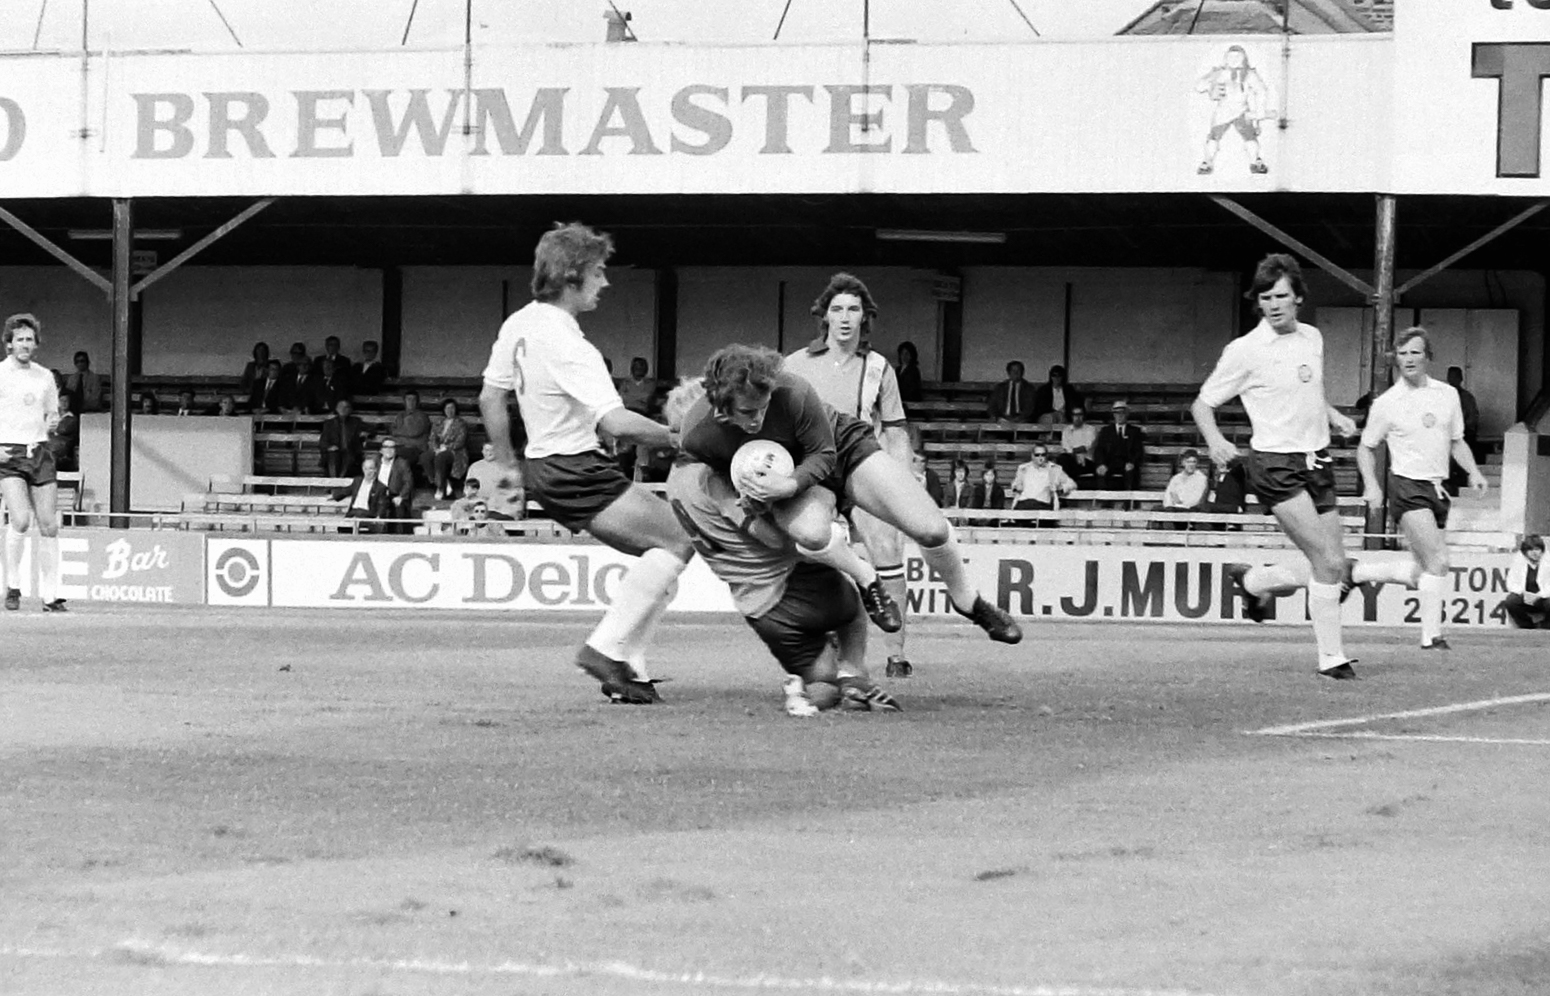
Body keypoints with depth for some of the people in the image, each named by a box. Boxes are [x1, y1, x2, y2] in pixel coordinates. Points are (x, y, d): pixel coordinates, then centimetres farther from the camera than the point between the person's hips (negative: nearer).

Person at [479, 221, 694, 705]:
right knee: (676, 542, -13)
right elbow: (616, 421, -29)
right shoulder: (568, 346, -22)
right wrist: (679, 437, -19)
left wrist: (507, 465, 27)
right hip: (577, 471, -10)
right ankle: (609, 647, -15)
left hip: (544, 465, 10)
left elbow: (490, 398, 17)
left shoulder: (518, 325, 6)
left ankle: (628, 668, 9)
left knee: (658, 554, 12)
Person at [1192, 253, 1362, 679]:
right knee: (1329, 563, -16)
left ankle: (1253, 581, 29)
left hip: (1317, 461, 7)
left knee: (1335, 572, 6)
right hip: (1276, 464, -7)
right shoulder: (1244, 351, -9)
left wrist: (1332, 415, 9)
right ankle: (1331, 657, -6)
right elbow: (1202, 404, -2)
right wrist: (1215, 441, -21)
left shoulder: (1312, 338, 9)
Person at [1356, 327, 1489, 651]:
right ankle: (1431, 636, -13)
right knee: (1438, 562, -18)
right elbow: (1366, 448, 7)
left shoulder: (1448, 394, 9)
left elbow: (1457, 441, 19)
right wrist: (1372, 485, -7)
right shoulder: (1385, 403, -3)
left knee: (1422, 573, 8)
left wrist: (1473, 472, 3)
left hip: (1438, 488, 6)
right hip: (1407, 487, -6)